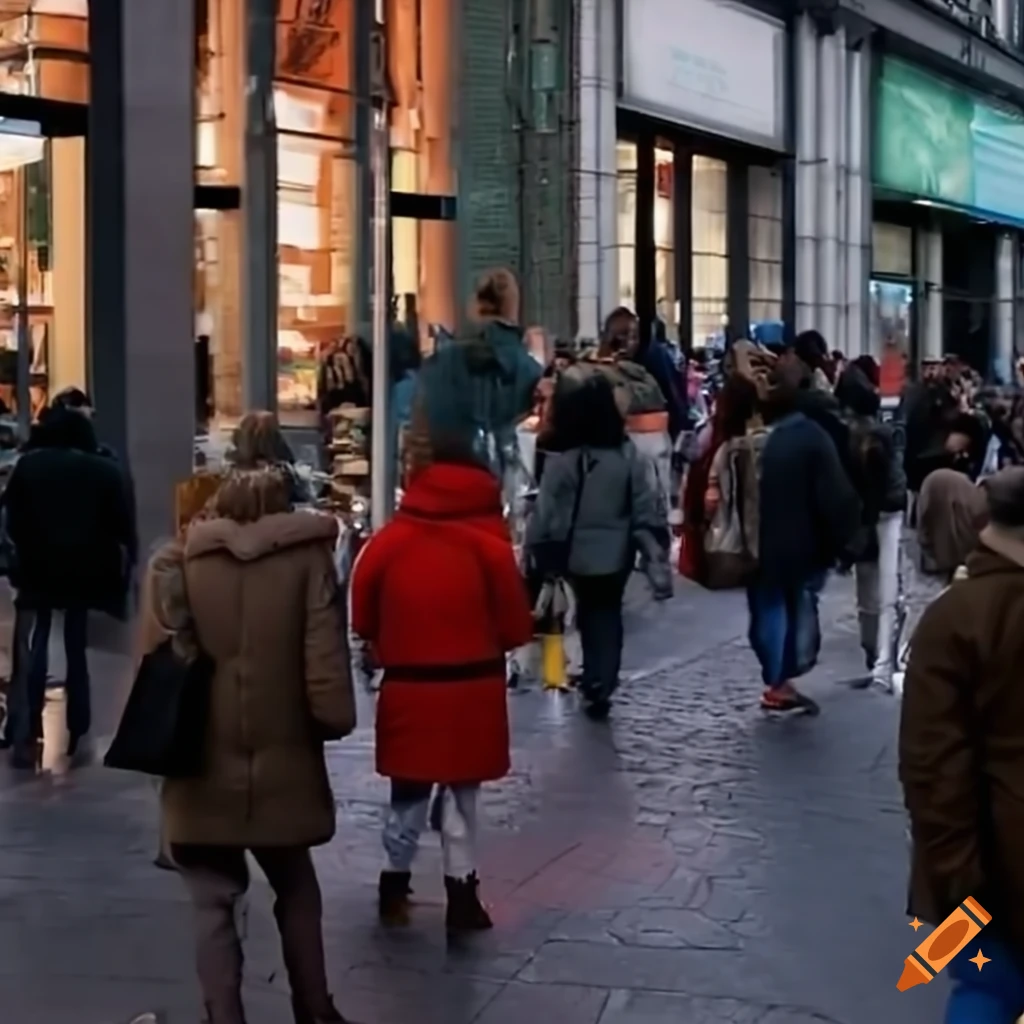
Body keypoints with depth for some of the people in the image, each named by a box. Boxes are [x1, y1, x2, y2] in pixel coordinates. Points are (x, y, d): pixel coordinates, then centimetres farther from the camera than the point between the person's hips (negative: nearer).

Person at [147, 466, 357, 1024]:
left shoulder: (179, 564, -3)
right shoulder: (308, 559, -5)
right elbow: (325, 673, -12)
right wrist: (331, 721, 4)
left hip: (204, 767, -1)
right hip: (283, 764, 1)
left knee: (213, 904, 7)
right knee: (297, 891, 21)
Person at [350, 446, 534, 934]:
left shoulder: (388, 542, -5)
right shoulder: (490, 545, -10)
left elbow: (363, 619, 3)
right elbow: (515, 626, -4)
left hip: (407, 688, 2)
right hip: (472, 689, -1)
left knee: (408, 791, 17)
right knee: (462, 793, 11)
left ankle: (394, 884, 27)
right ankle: (462, 894, 12)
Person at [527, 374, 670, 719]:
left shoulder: (562, 462, -17)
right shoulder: (627, 457, -8)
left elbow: (545, 513, -12)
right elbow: (645, 509, -4)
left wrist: (535, 549, -1)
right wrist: (654, 545, 5)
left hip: (578, 553, -1)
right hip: (616, 552, 2)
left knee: (590, 614, 19)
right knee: (608, 614, 15)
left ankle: (595, 682, 21)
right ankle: (601, 684, 7)